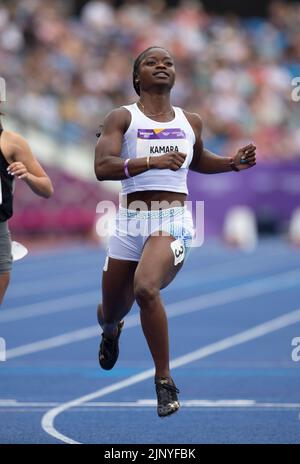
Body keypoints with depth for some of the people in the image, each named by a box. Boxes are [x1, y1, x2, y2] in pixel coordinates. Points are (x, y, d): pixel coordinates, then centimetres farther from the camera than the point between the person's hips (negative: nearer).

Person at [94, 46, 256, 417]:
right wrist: (153, 161, -28)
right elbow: (102, 168, -15)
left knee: (145, 289, -30)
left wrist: (234, 163, 14)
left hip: (174, 220, 0)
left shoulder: (190, 122, 13)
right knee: (111, 310, 14)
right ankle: (111, 330, 56)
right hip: (131, 221, 0)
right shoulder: (122, 118, 0)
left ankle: (164, 380, -16)